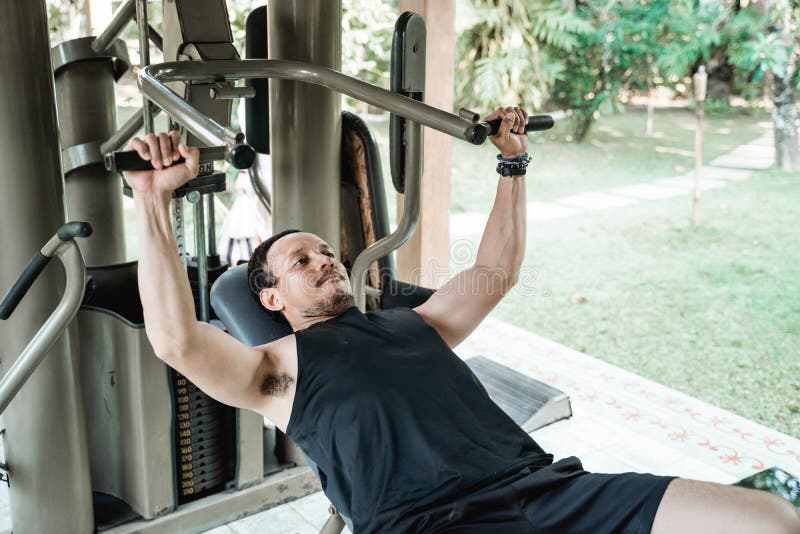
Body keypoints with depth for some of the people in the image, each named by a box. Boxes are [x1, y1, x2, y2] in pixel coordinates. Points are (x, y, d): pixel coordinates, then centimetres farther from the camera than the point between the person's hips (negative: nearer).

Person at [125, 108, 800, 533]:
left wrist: (513, 162, 36)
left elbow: (497, 270, 37)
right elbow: (178, 340, -2)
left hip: (542, 478, 6)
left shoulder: (414, 323, 30)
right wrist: (154, 202, -4)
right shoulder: (279, 366, 15)